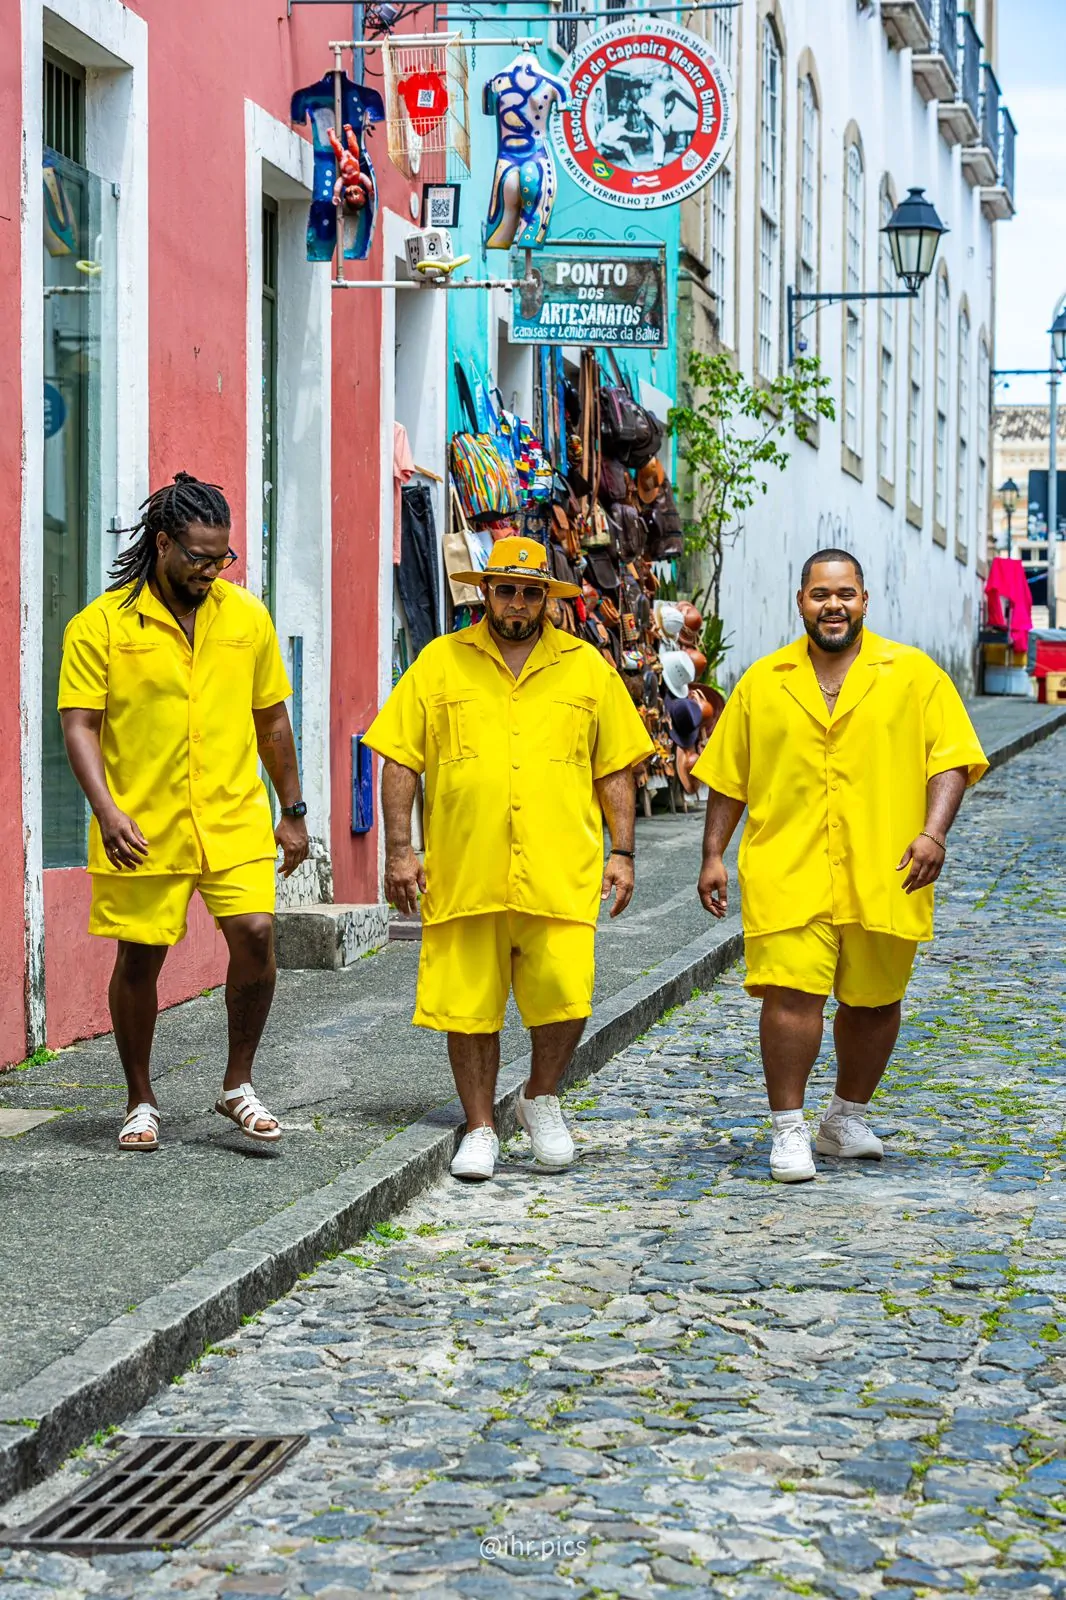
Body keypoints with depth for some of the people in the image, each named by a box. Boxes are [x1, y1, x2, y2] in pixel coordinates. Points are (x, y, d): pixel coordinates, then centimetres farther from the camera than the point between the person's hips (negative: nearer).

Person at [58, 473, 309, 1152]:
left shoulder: (247, 616, 7)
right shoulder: (101, 624, -4)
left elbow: (271, 720, 16)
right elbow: (80, 725, -6)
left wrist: (293, 811, 16)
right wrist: (107, 810, -19)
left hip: (234, 819, 2)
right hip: (142, 827, -2)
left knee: (255, 933, -13)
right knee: (139, 960, 4)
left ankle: (239, 1085, 6)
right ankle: (142, 1103, 22)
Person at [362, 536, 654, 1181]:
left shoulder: (586, 665, 11)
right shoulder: (441, 661, 8)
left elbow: (616, 768, 13)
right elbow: (400, 759, 7)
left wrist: (623, 852, 5)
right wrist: (400, 848, -1)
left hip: (560, 875, 0)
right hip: (463, 872, 0)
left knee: (565, 997, -10)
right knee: (469, 1005, 3)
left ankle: (542, 1099, 16)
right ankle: (481, 1129, 17)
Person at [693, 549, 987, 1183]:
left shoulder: (913, 674, 5)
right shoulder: (763, 682, 10)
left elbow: (951, 758, 0)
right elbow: (729, 777, 14)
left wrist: (933, 832, -14)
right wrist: (714, 855, 7)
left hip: (881, 874, 0)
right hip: (788, 870, 0)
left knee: (873, 1001, 10)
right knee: (791, 993, -11)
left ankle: (848, 1119, 28)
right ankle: (789, 1131, -3)